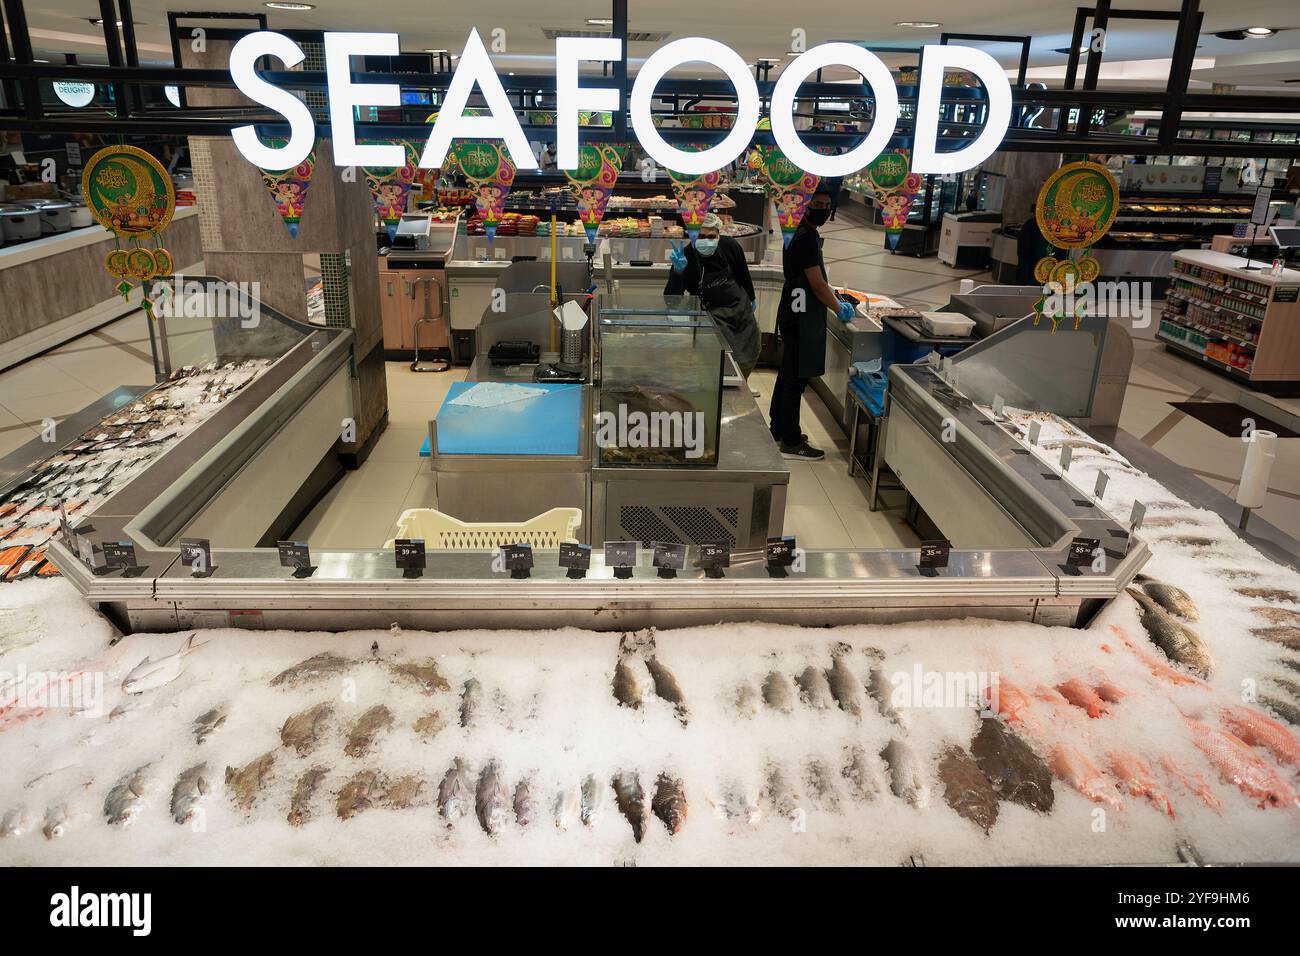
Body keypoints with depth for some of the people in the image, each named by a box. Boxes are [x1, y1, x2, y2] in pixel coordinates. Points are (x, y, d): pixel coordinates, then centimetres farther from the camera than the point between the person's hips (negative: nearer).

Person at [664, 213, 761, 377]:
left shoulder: (730, 246, -12)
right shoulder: (687, 256, -23)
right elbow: (671, 298, -29)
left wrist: (751, 299, 22)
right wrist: (677, 272, -46)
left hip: (740, 307, 5)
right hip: (713, 313, -5)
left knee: (749, 357, 12)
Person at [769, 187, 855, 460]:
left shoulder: (805, 235, 14)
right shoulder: (806, 238, -18)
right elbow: (817, 285, -18)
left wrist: (837, 301, 18)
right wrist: (840, 309, -5)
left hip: (795, 317, 11)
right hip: (801, 320, -11)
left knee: (788, 375, 17)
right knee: (796, 379, -5)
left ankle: (779, 430, 27)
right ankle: (791, 442, 1)